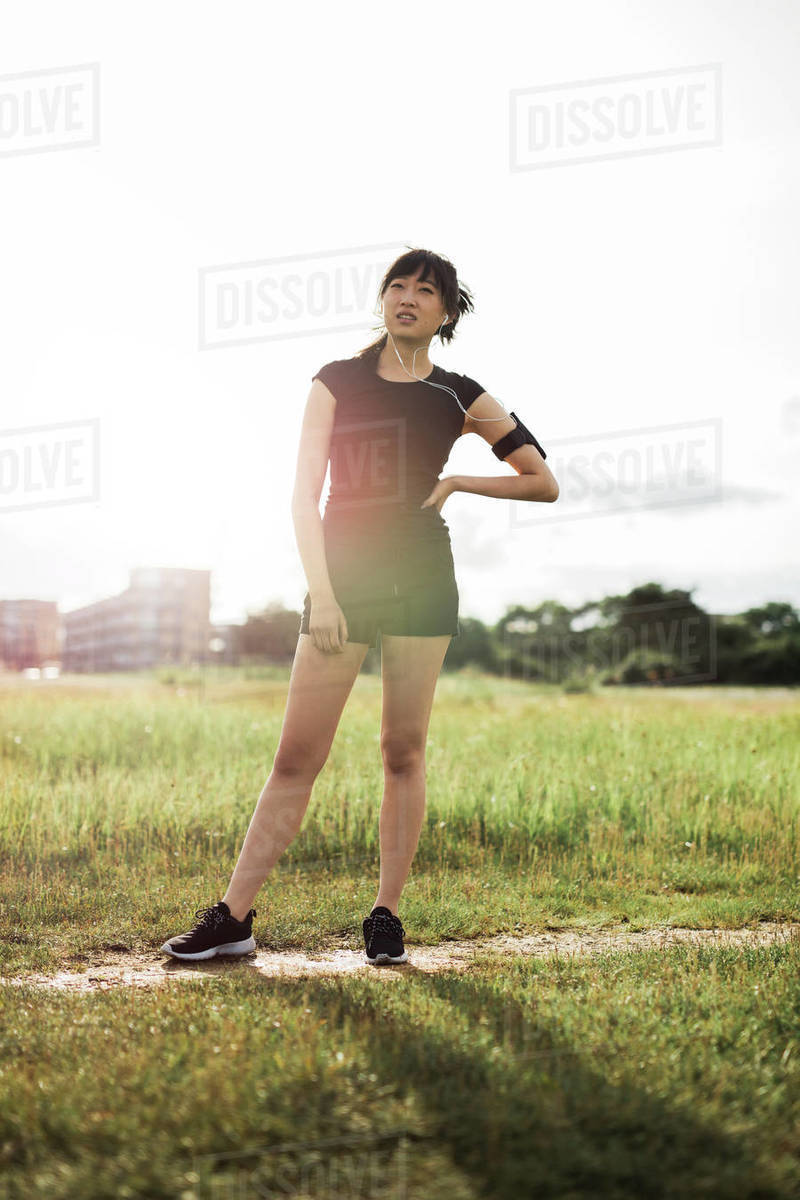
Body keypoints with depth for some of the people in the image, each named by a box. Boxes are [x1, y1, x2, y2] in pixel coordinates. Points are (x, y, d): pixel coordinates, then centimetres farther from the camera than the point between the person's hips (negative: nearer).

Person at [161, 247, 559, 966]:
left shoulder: (457, 397, 8)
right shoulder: (337, 382, 7)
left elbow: (545, 484, 11)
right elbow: (305, 495, 0)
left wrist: (458, 481, 2)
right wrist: (321, 592, -10)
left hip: (423, 579, 1)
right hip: (341, 577, -1)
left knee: (404, 750, 2)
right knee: (297, 756, -4)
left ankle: (387, 916, 11)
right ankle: (233, 919, 0)